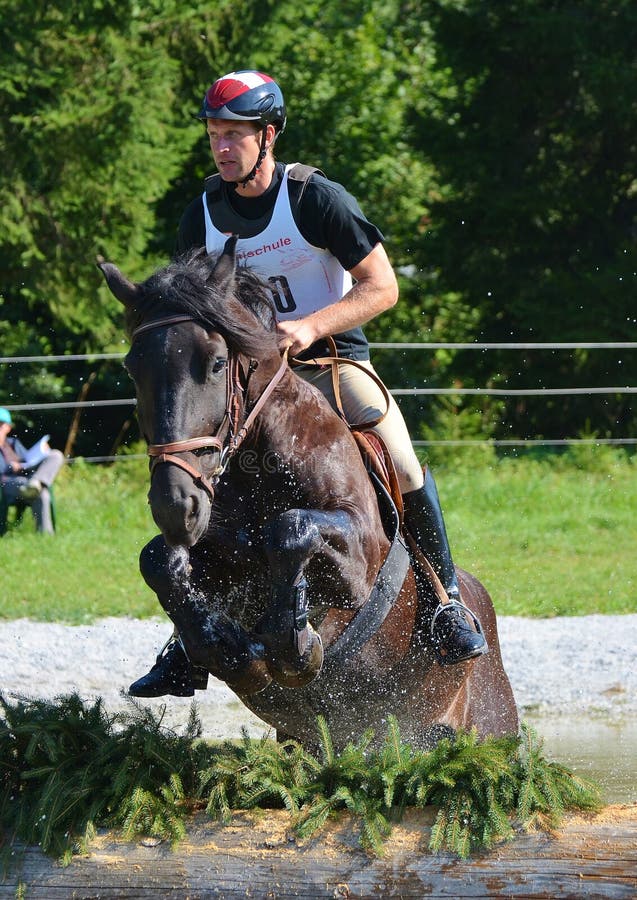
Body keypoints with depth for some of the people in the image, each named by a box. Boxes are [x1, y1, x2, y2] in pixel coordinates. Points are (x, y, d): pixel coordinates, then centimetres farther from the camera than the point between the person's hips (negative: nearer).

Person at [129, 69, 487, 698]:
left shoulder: (317, 198, -12)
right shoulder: (203, 215, 2)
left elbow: (382, 287, -13)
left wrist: (309, 327, -25)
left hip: (333, 359, -4)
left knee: (403, 464, -25)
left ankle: (446, 600, -6)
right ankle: (189, 647, 1)